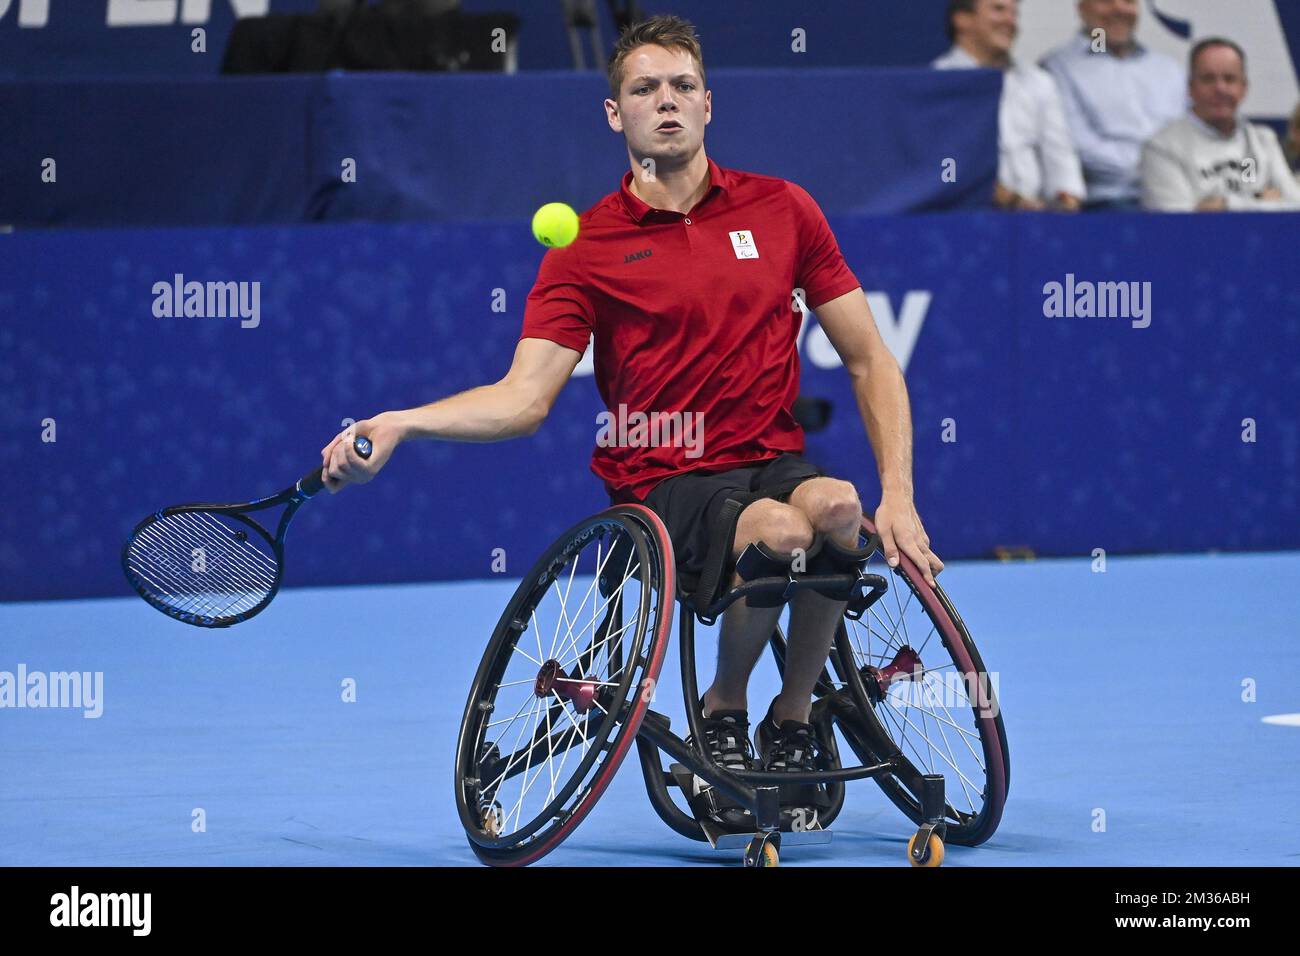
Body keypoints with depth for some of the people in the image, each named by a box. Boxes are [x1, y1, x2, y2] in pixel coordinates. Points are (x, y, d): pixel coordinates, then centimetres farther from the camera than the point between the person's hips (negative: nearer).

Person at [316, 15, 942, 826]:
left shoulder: (782, 210, 9)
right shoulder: (587, 249, 3)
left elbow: (870, 362, 11)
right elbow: (523, 399, -5)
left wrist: (899, 497, -1)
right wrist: (397, 423, -21)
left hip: (776, 461, 2)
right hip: (663, 489, -2)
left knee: (836, 507, -35)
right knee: (778, 531, -36)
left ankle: (792, 718, -9)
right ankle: (725, 709, -4)